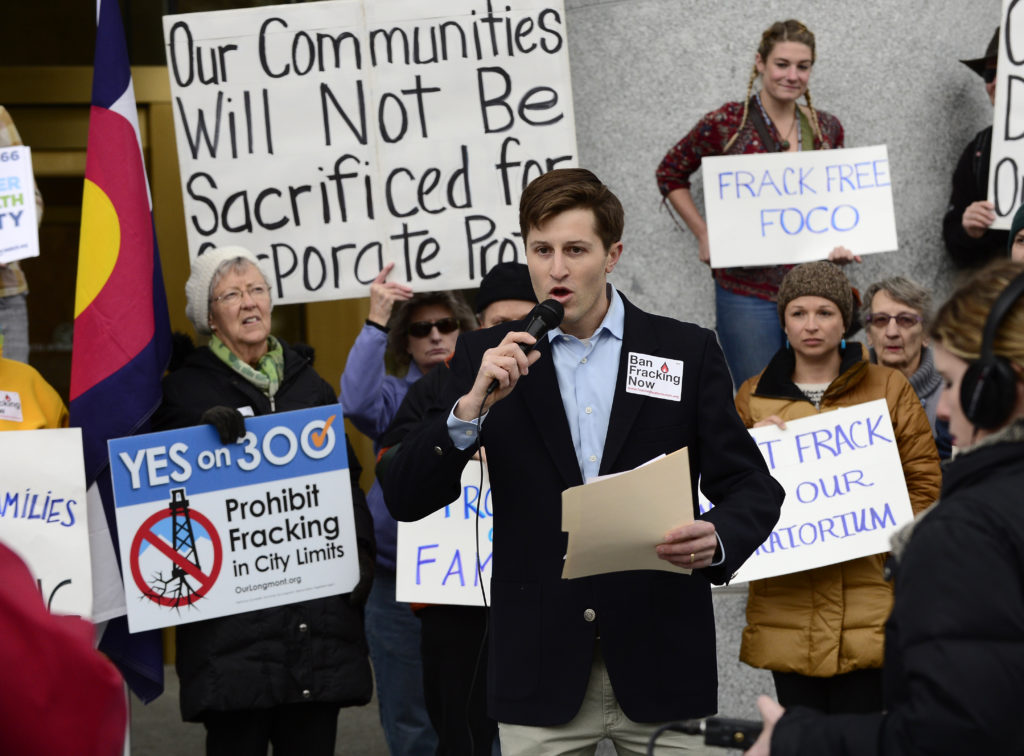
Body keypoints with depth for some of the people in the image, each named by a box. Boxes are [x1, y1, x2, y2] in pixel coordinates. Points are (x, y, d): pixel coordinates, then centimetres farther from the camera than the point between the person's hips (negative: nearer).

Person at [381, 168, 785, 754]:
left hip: (661, 664, 0)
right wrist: (472, 406, -16)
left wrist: (716, 539, -18)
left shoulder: (688, 352, 4)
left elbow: (753, 487, 5)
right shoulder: (488, 357, 5)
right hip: (540, 673, 0)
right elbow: (407, 501, 0)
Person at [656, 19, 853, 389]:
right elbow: (670, 174, 7)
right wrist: (704, 235, 0)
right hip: (748, 291, -4)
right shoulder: (726, 123, -5)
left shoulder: (827, 129, 7)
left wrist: (842, 242, 0)